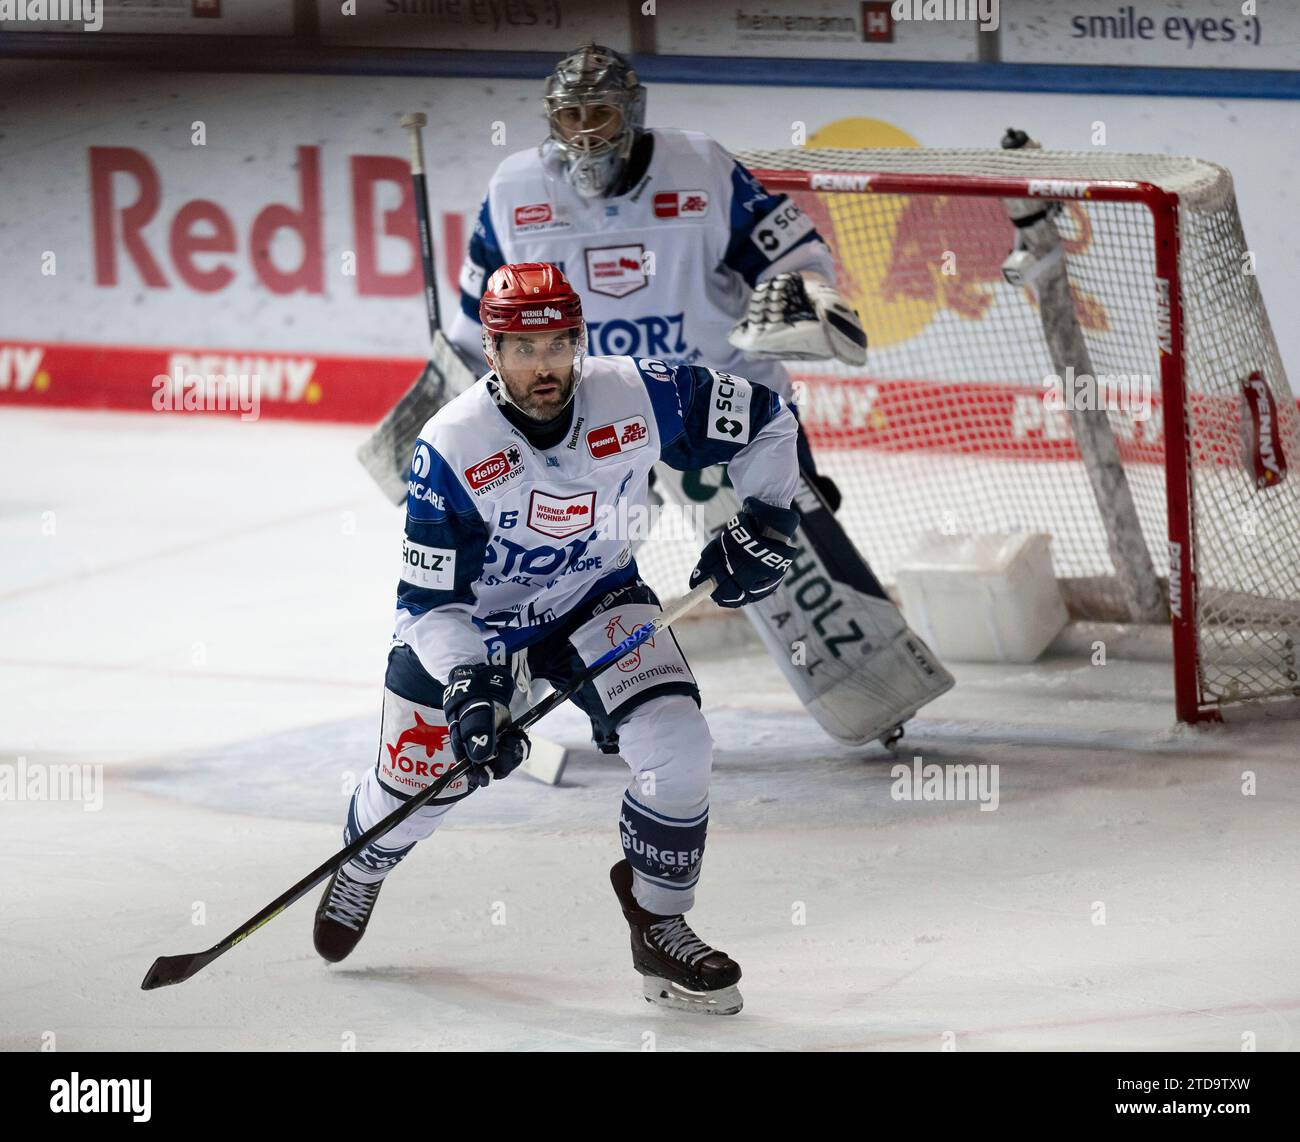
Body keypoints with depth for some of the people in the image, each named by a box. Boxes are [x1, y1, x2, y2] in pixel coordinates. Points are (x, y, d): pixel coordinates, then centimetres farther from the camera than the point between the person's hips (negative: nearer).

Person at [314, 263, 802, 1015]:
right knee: (420, 783, 5)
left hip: (595, 602, 1)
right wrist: (467, 682, -35)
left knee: (677, 748, -20)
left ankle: (660, 924, 3)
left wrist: (769, 516, -10)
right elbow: (430, 601, -22)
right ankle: (361, 869, 44)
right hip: (470, 625, -1)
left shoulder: (637, 397, -23)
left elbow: (765, 420, -6)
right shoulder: (450, 448, -28)